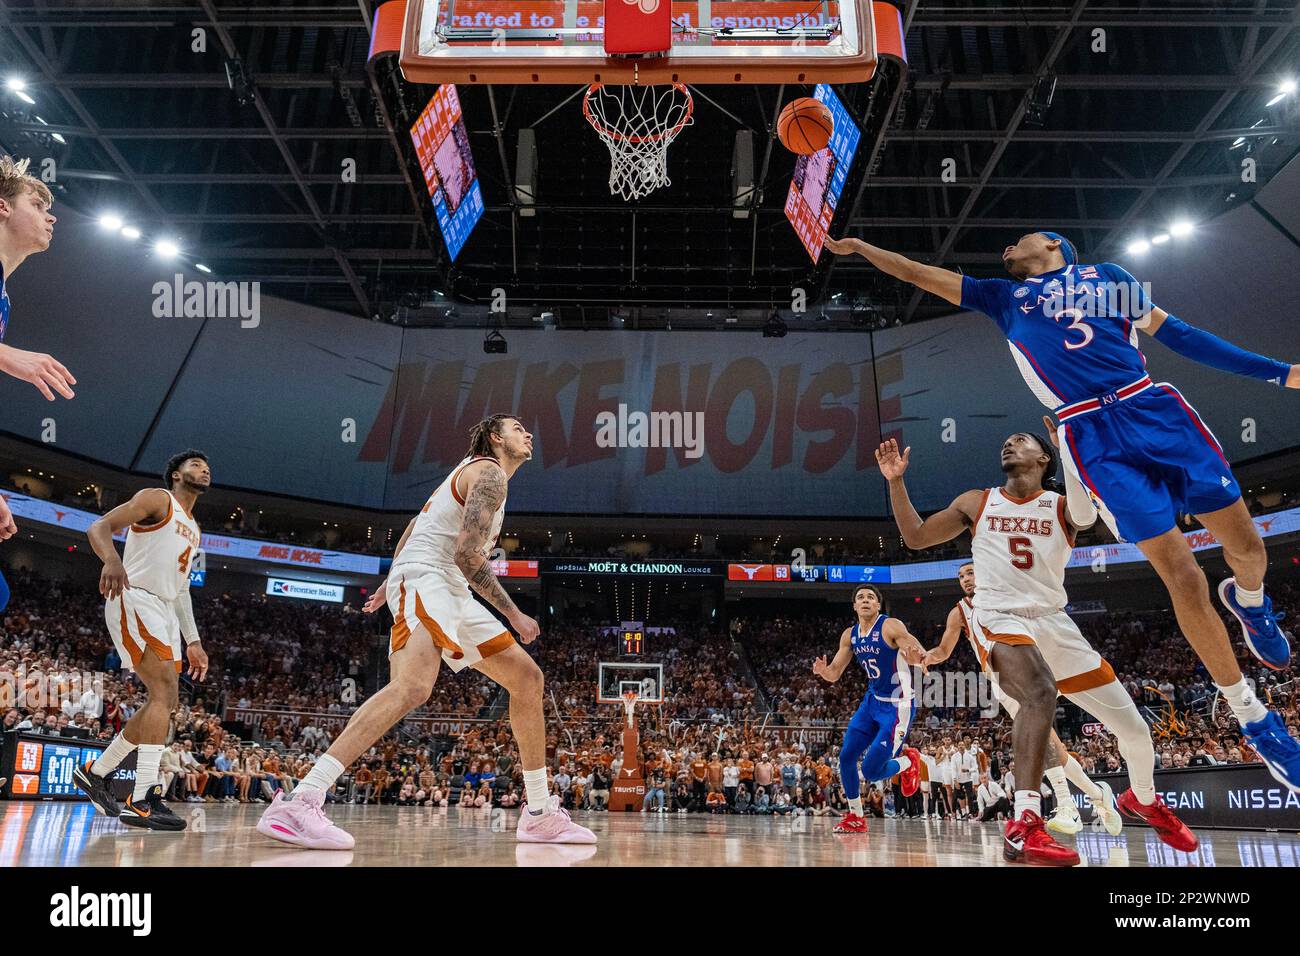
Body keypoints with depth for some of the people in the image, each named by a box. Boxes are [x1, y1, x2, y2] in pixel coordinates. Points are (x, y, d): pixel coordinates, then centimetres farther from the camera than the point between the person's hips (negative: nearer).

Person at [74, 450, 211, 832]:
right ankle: (142, 800, -22)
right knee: (165, 691, -20)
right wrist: (113, 561, -36)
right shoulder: (157, 499, -1)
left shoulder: (193, 529, 24)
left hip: (164, 612, 9)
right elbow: (98, 528, -13)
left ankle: (96, 772, 22)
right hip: (134, 601, -9)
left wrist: (192, 641, 20)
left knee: (166, 701, 8)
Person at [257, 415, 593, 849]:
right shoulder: (489, 473, -5)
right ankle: (297, 803, -36)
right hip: (424, 580, -11)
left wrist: (390, 582, 39)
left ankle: (539, 814, 9)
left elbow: (413, 527, 32)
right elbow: (466, 555, -18)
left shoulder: (474, 474, 27)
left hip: (451, 594, 11)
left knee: (527, 678, 7)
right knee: (412, 687, -33)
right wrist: (514, 615, -12)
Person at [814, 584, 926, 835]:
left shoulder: (891, 626, -17)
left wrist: (917, 656, -52)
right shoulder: (850, 635, 3)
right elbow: (834, 674, 6)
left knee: (871, 771, -11)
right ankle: (855, 817, 19)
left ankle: (908, 760, 20)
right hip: (872, 701, 7)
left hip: (897, 706, -7)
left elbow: (921, 654, -27)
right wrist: (822, 670, -18)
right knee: (846, 756, 2)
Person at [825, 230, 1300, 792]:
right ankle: (1252, 719, 8)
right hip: (1092, 435, -2)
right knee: (1182, 576, -8)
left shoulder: (1107, 276, 20)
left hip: (1154, 408, 2)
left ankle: (1247, 601, 41)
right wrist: (858, 247, 16)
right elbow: (915, 273, 19)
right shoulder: (1003, 297, 19)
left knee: (1246, 546, 2)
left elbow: (1176, 333, 17)